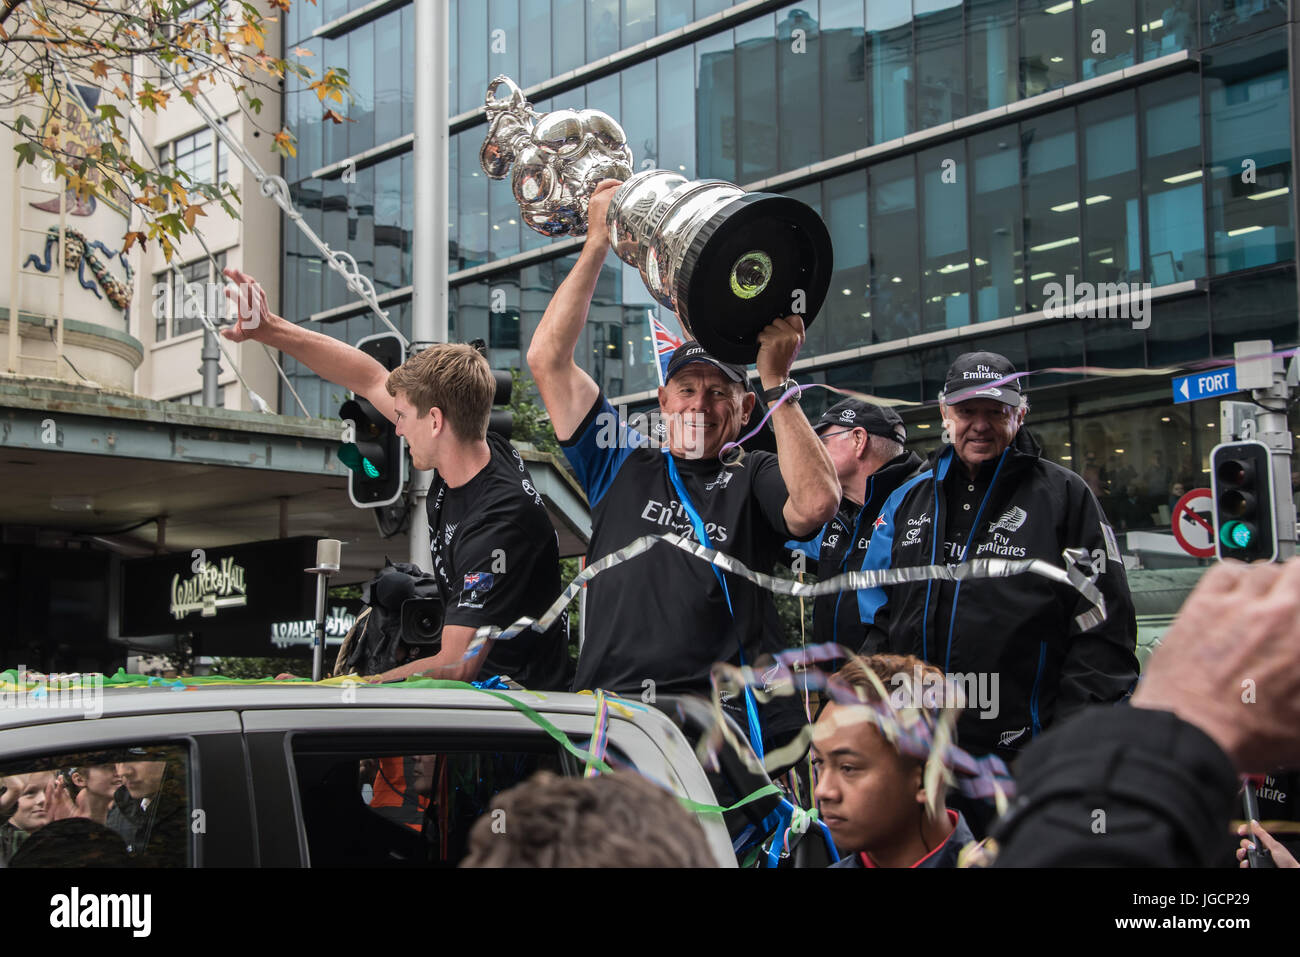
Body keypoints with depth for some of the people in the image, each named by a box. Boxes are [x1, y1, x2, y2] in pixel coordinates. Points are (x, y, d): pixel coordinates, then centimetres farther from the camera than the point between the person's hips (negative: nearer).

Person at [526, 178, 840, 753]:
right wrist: (597, 243, 15)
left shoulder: (754, 481, 14)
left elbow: (816, 502, -11)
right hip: (605, 711, 2)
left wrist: (775, 381, -6)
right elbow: (547, 359, 16)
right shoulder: (622, 467, 21)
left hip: (722, 718, -1)